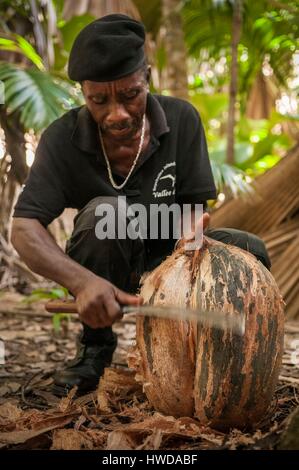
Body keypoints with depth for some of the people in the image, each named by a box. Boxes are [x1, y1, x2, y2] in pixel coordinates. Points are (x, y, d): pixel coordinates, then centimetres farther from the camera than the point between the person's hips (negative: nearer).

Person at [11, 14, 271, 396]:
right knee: (104, 211, -33)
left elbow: (193, 205, -9)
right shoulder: (63, 139, -18)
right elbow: (24, 229, -25)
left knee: (250, 251, -23)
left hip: (165, 258, 2)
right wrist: (82, 281, -45)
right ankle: (96, 345, -11)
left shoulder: (182, 119, -13)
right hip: (101, 272, -2)